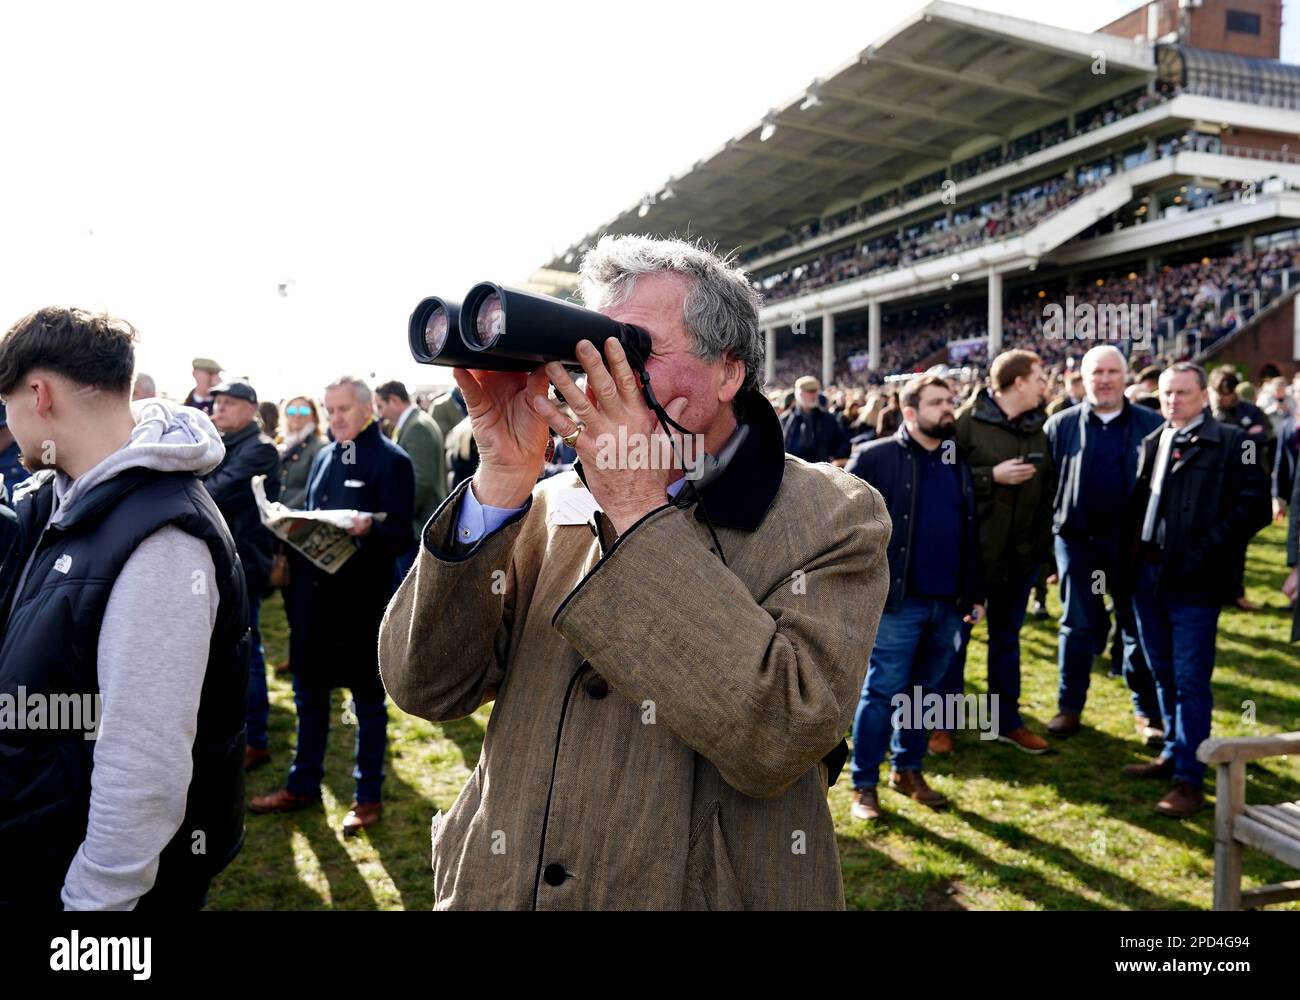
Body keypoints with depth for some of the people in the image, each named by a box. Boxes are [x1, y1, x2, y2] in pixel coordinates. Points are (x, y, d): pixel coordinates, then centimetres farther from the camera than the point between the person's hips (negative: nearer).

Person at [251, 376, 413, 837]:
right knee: (309, 690, 17)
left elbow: (401, 535, -13)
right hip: (312, 589, 7)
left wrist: (369, 527, -32)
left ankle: (369, 796, 20)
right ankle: (303, 785, 33)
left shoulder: (391, 460, -8)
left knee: (367, 697, 7)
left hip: (361, 596, -7)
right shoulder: (323, 456, 13)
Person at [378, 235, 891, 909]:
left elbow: (779, 738, -26)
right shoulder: (549, 507, -1)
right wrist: (503, 479, -18)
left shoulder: (832, 519, -12)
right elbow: (424, 688, -8)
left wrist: (639, 507, -23)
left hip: (697, 892, -3)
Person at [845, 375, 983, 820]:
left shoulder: (958, 463, 13)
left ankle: (907, 769, 31)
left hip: (948, 602, 6)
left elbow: (970, 534, 17)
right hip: (898, 600, -6)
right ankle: (864, 784, 12)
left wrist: (974, 593, 14)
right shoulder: (875, 457, -6)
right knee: (882, 692, 1)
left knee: (922, 691, 15)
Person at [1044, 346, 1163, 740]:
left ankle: (1148, 712, 21)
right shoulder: (1061, 425, 1)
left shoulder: (1153, 424, 1)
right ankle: (1070, 706, 21)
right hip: (1078, 540, 0)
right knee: (1077, 626, 10)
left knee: (1139, 628, 9)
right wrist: (1048, 530, -8)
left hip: (1134, 541, 0)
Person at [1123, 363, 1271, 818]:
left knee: (1190, 681, -2)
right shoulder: (1150, 443, 13)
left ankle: (1189, 778, 6)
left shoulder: (1231, 442, -5)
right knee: (1164, 676, 17)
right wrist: (1130, 555, 3)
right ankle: (1173, 755, 31)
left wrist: (1203, 556, -15)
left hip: (1192, 581, -6)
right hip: (1147, 575, 6)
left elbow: (1253, 505, -12)